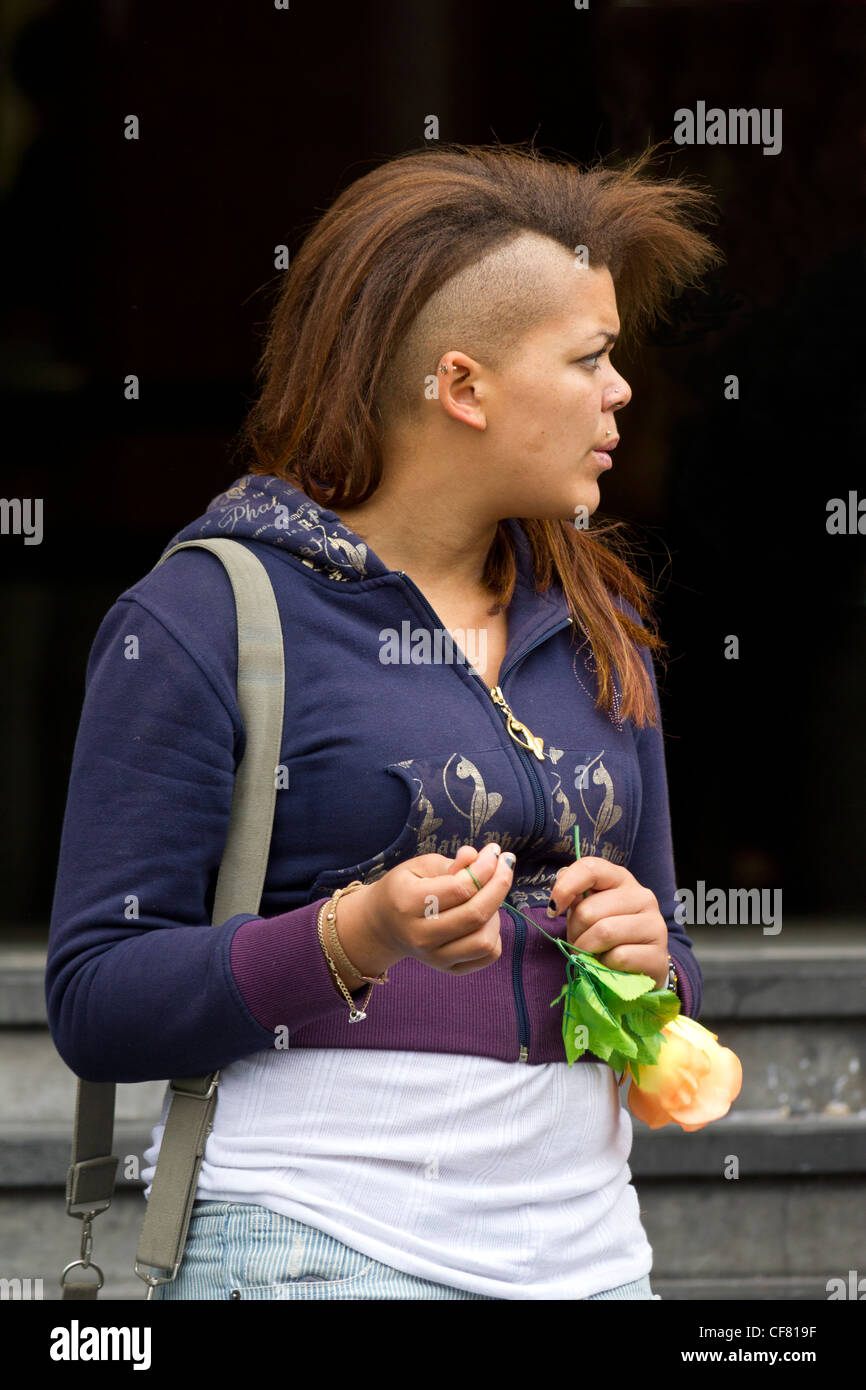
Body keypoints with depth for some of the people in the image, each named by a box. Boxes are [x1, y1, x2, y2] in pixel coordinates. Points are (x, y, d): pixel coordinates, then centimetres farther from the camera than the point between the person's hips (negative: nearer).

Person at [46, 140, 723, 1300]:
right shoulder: (202, 615, -5)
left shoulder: (595, 630, 15)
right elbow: (94, 1005, -8)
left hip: (584, 1245, 5)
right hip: (311, 1240, -5)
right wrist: (356, 940, -21)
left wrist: (645, 958, -2)